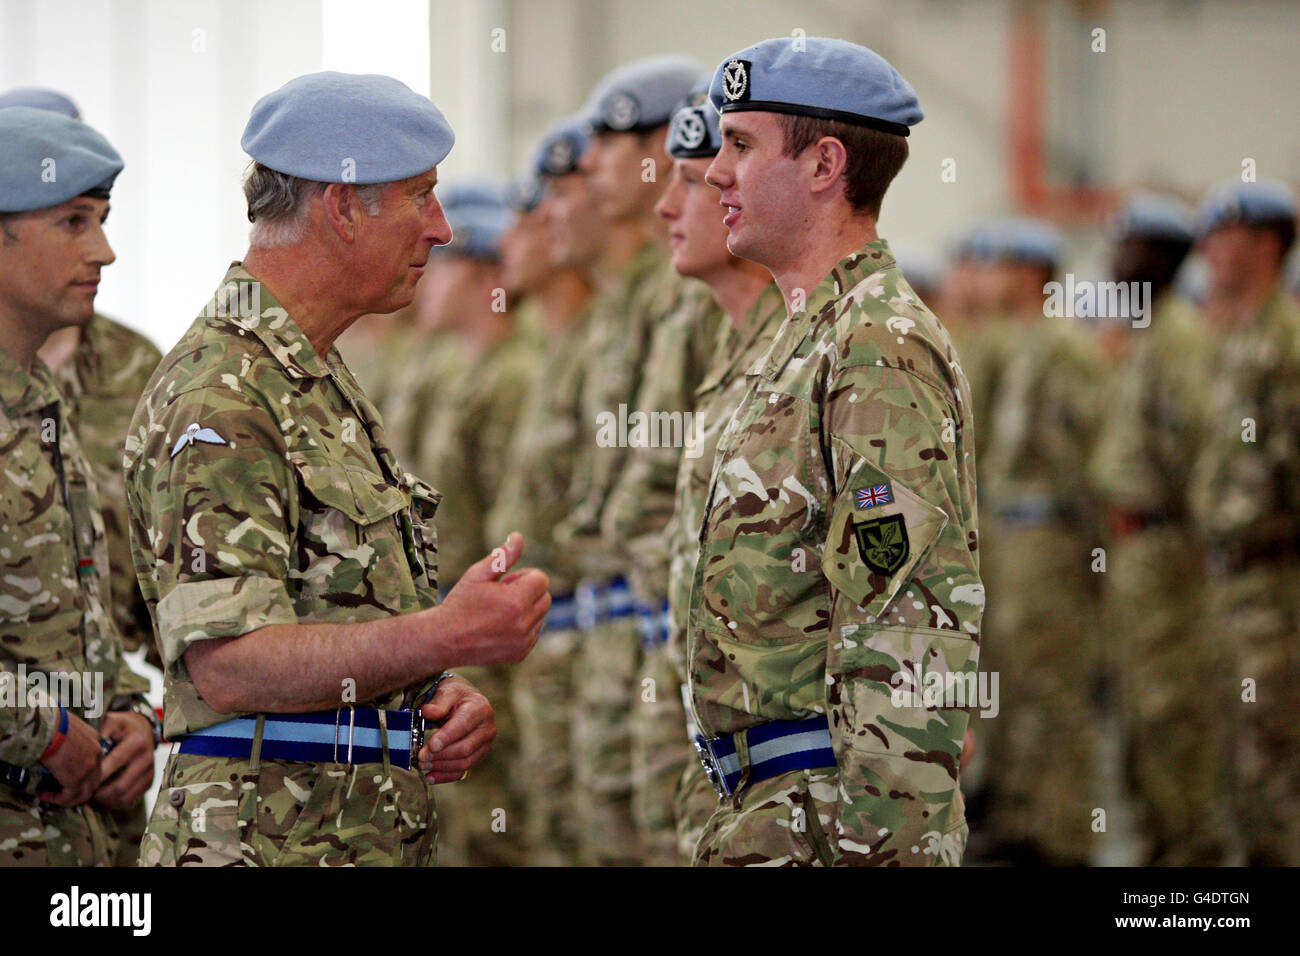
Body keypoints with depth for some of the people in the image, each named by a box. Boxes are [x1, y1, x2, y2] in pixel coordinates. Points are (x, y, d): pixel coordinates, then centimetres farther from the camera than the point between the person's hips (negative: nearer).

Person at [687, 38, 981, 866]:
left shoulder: (884, 349, -13)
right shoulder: (812, 341, 20)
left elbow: (913, 625, -21)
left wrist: (883, 842, -24)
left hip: (836, 809, -10)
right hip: (774, 800, 10)